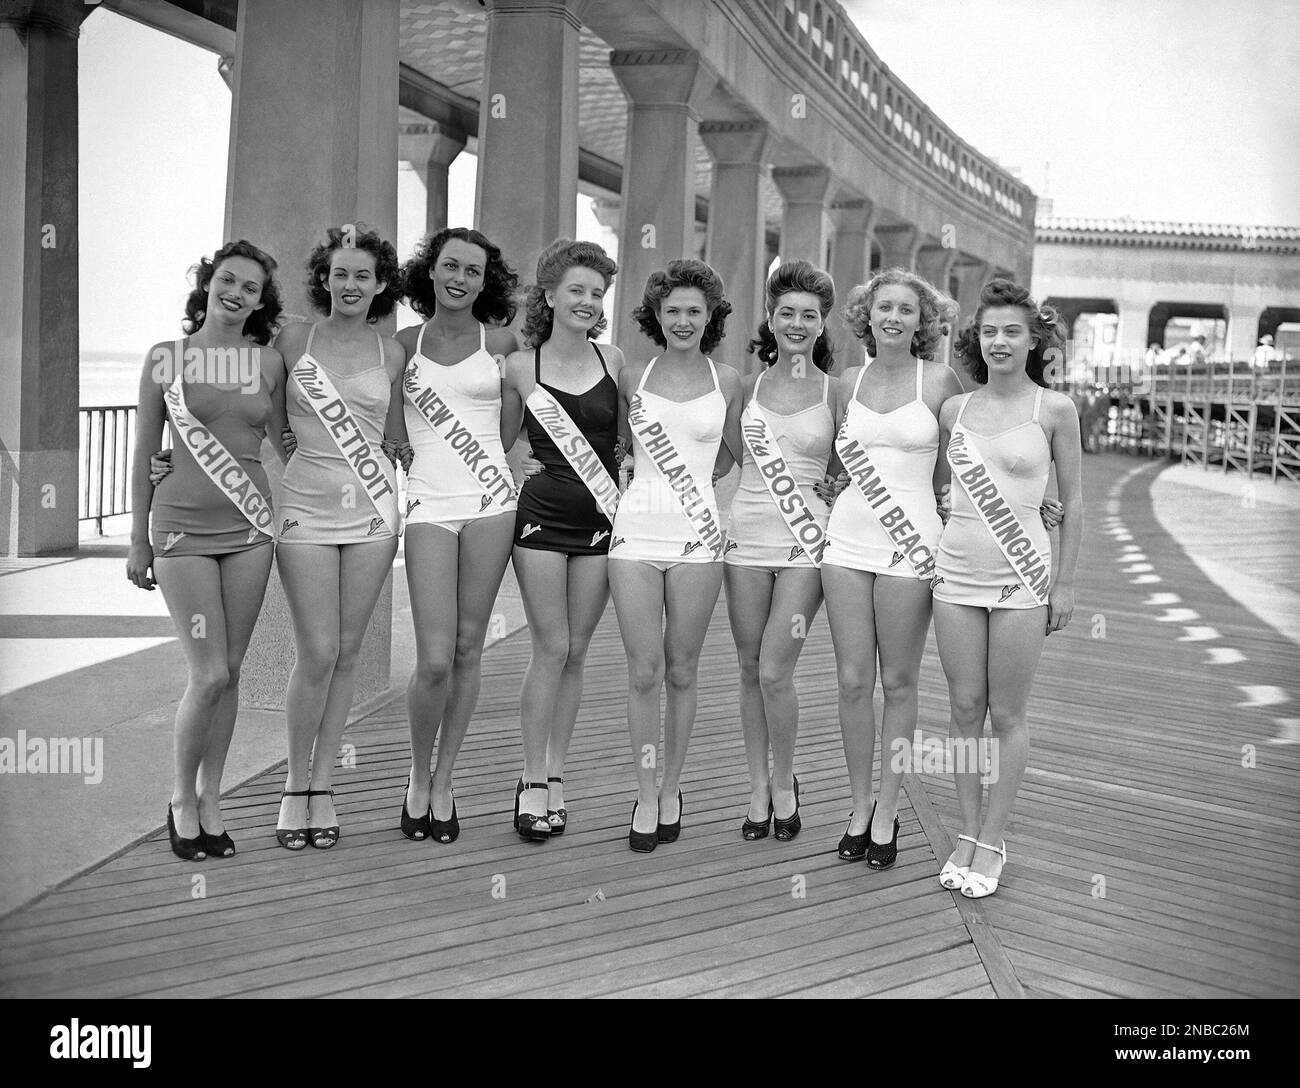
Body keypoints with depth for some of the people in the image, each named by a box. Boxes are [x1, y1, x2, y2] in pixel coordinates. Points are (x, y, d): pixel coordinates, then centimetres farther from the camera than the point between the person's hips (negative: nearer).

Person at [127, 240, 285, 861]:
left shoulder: (269, 363, 6)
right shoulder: (166, 358, 2)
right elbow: (144, 453, 5)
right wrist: (138, 539, 4)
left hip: (249, 527, 3)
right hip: (183, 525, -2)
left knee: (229, 672, 5)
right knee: (208, 675, -9)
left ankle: (210, 800, 21)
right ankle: (182, 801, 13)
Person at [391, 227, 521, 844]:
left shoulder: (501, 343, 6)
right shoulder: (405, 343, 8)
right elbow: (395, 434, 11)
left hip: (489, 499, 1)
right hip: (428, 503, -1)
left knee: (468, 648, 3)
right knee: (435, 659, -10)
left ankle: (443, 782, 17)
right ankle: (418, 775, 14)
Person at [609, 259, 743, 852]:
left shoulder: (726, 380, 5)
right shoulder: (632, 376, 6)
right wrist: (650, 477, 11)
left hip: (696, 537, 0)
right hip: (636, 533, 0)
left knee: (681, 672, 6)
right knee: (644, 673, -2)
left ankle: (671, 788, 20)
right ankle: (645, 796, 9)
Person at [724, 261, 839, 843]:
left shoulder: (835, 391, 0)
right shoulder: (748, 386, 7)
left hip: (806, 543, -3)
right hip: (747, 536, 3)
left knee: (774, 672, -8)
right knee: (750, 669, 7)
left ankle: (784, 782, 15)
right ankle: (758, 788, 22)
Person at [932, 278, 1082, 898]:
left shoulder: (1054, 409, -2)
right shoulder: (955, 409, 6)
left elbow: (1072, 501, 2)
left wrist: (1065, 583, -1)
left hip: (1022, 574, -3)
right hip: (957, 569, 3)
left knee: (1007, 715, 3)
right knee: (965, 709, 8)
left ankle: (992, 842, 15)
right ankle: (968, 833, 20)